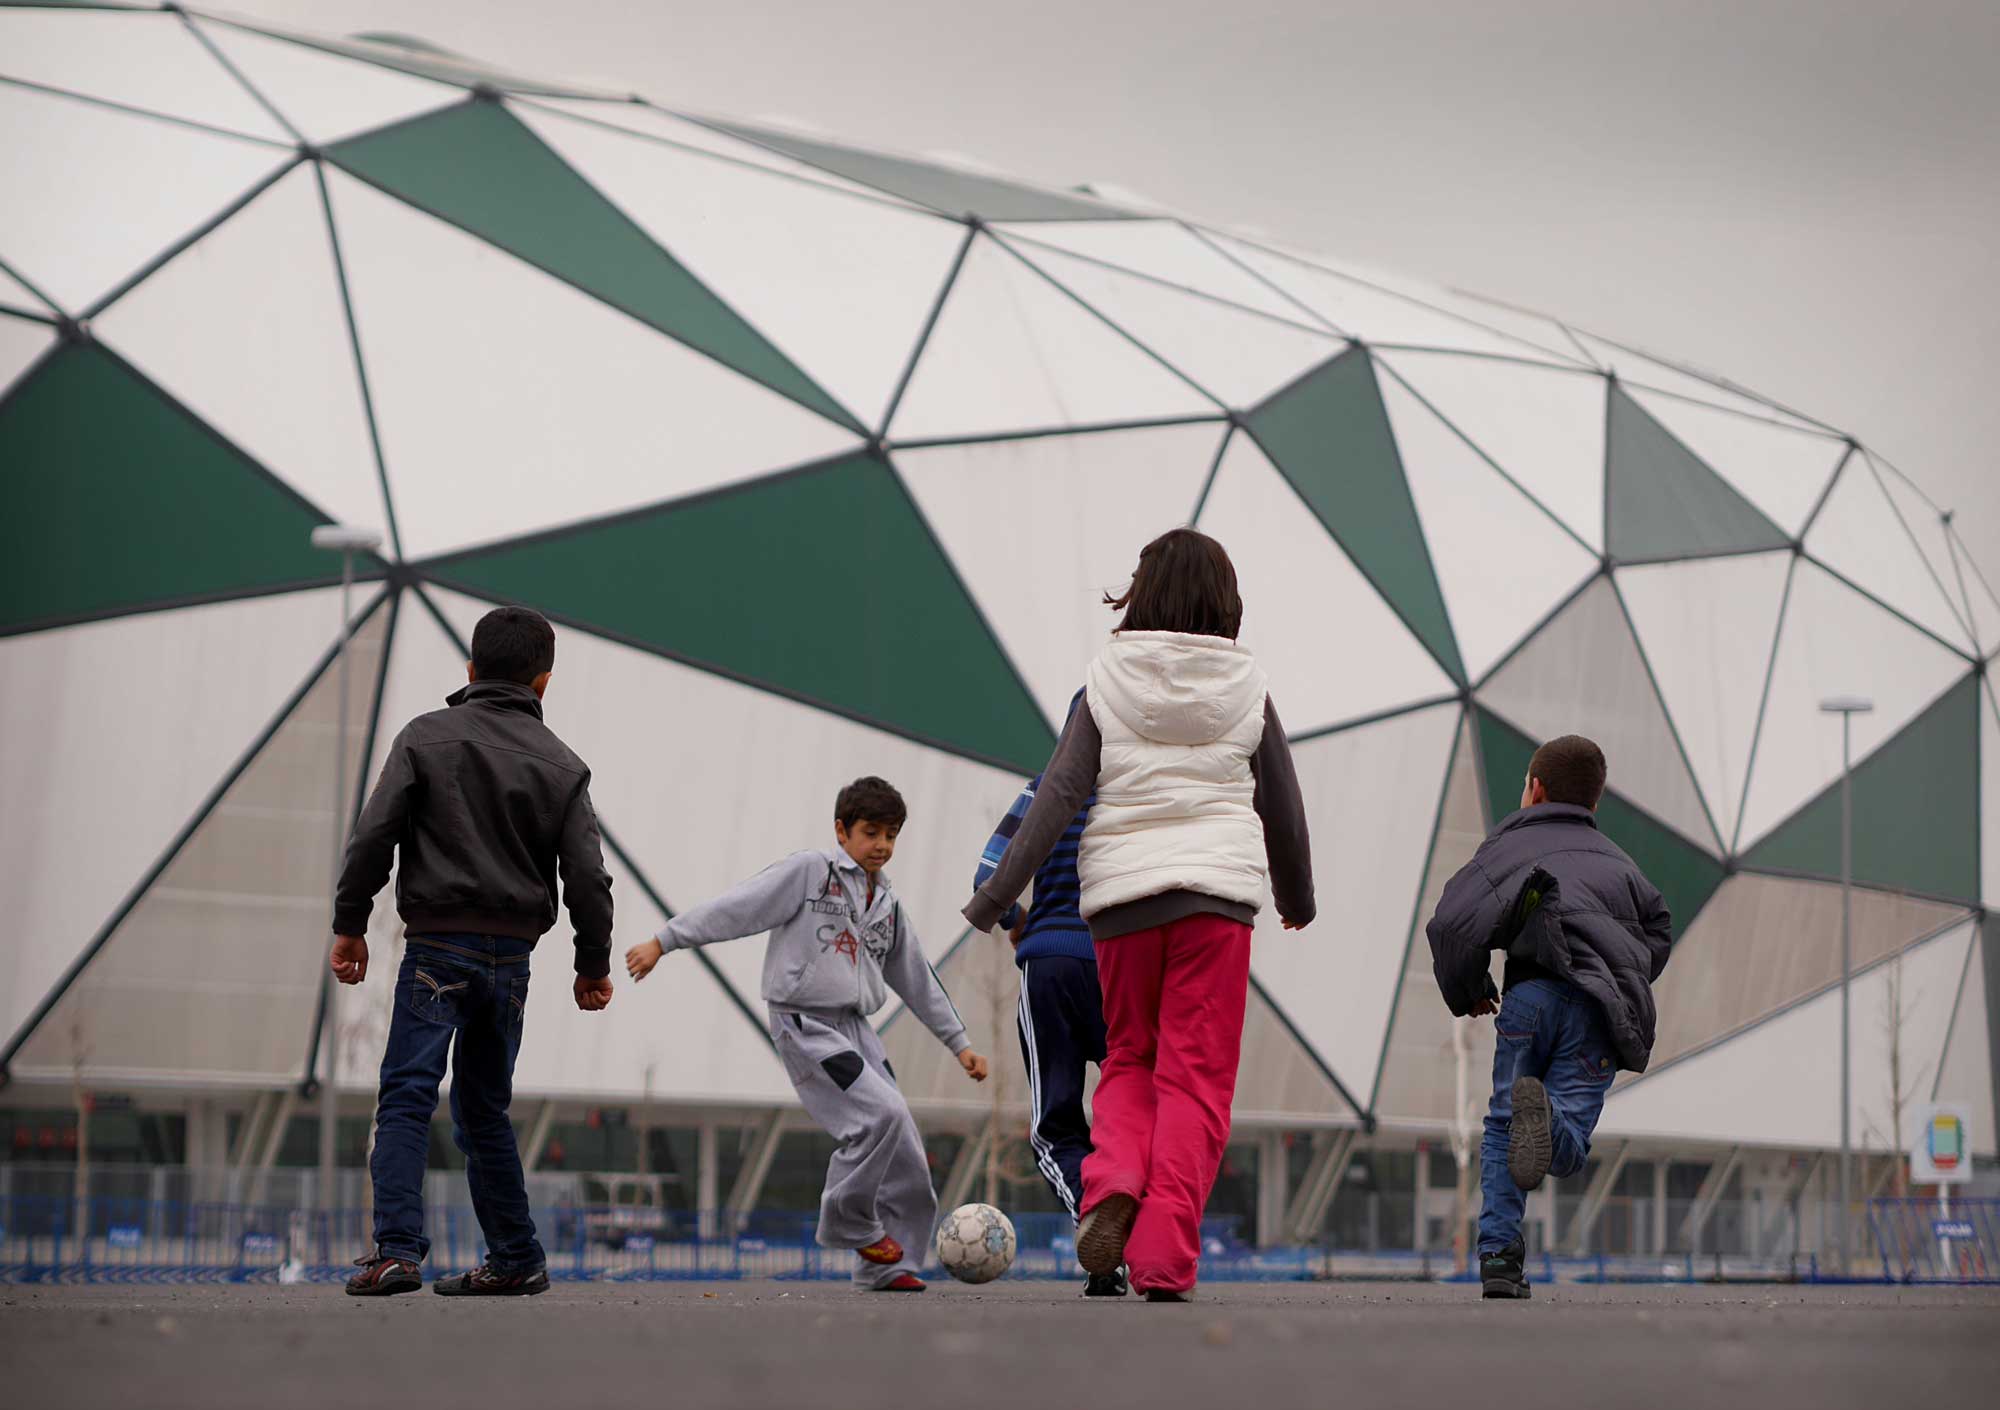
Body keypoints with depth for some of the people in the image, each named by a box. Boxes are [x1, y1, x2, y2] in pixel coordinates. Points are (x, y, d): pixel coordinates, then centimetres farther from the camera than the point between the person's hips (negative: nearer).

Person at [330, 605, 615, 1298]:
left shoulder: (426, 737, -1)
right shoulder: (561, 765, 6)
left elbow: (373, 837, -7)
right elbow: (587, 875, 5)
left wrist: (350, 923, 3)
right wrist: (593, 965, 15)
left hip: (439, 948, -4)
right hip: (512, 956, 4)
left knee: (407, 1098, -8)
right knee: (484, 1109, 16)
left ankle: (397, 1249, -23)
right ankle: (515, 1261, 17)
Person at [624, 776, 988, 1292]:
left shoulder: (887, 905, 16)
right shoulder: (808, 872, -4)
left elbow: (918, 980, 25)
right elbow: (736, 908, -9)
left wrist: (959, 1043, 26)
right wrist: (663, 942, -13)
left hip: (855, 1028, 7)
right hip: (805, 1025, -7)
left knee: (905, 1154, 0)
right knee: (881, 1113, -24)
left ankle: (889, 1265, 10)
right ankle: (848, 1220, -6)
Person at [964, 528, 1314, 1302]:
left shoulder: (1107, 679, 2)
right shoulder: (1246, 687, 5)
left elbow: (1059, 792, -5)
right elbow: (1283, 808, 11)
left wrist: (996, 895, -1)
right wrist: (1298, 898, 28)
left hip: (1121, 890, 1)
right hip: (1217, 888, -1)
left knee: (1129, 1059, 18)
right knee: (1195, 1078, 1)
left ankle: (1112, 1188, -9)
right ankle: (1164, 1263, -7)